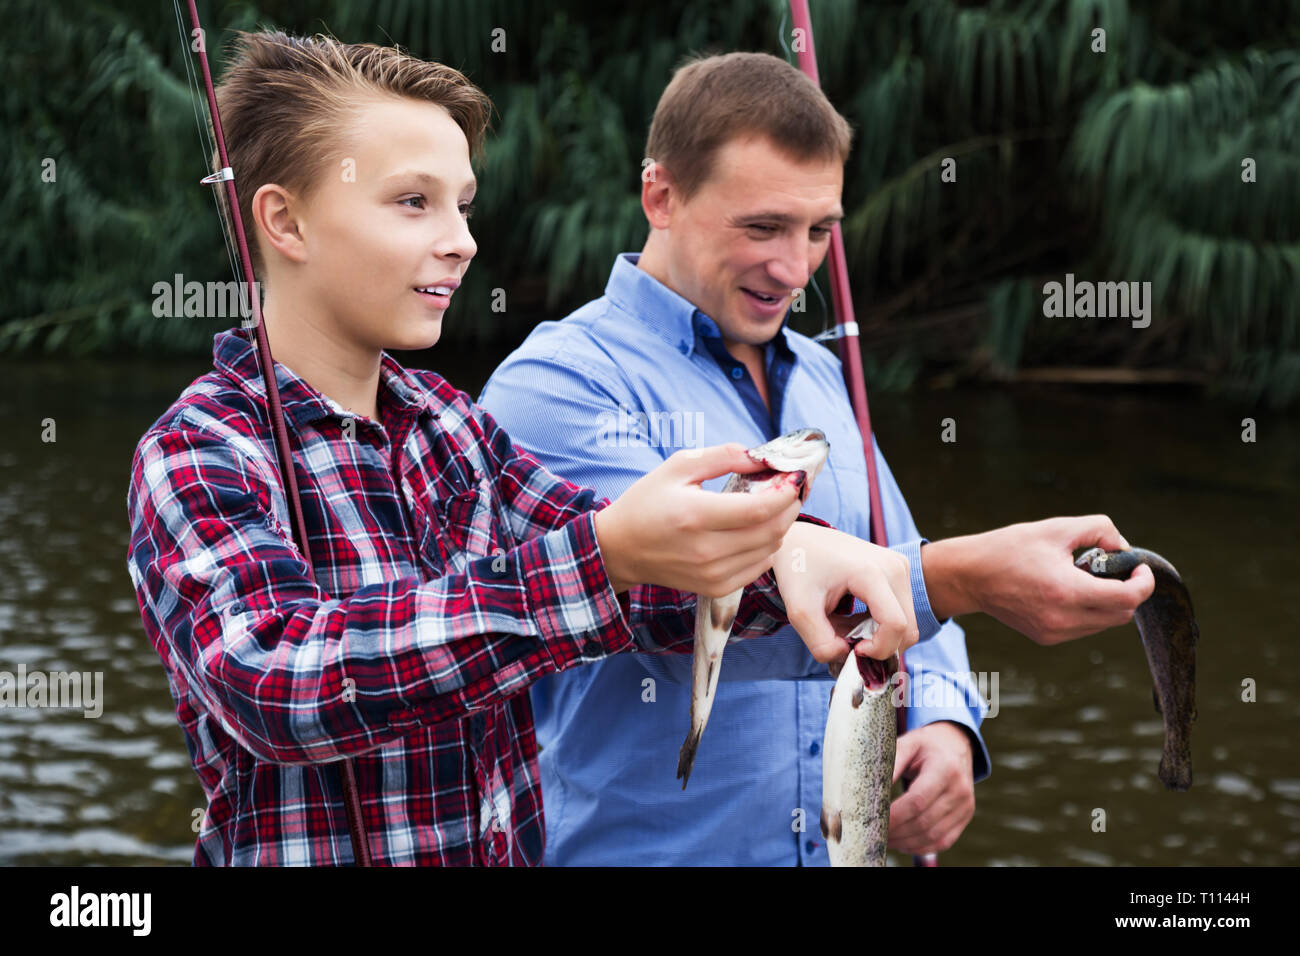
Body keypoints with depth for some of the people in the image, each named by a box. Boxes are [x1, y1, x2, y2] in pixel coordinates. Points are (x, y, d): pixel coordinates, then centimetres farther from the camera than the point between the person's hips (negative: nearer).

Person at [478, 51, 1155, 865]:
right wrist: (958, 578, -36)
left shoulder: (821, 378, 9)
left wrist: (945, 723, -8)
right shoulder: (559, 385, -14)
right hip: (643, 845, -6)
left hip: (846, 842, 6)